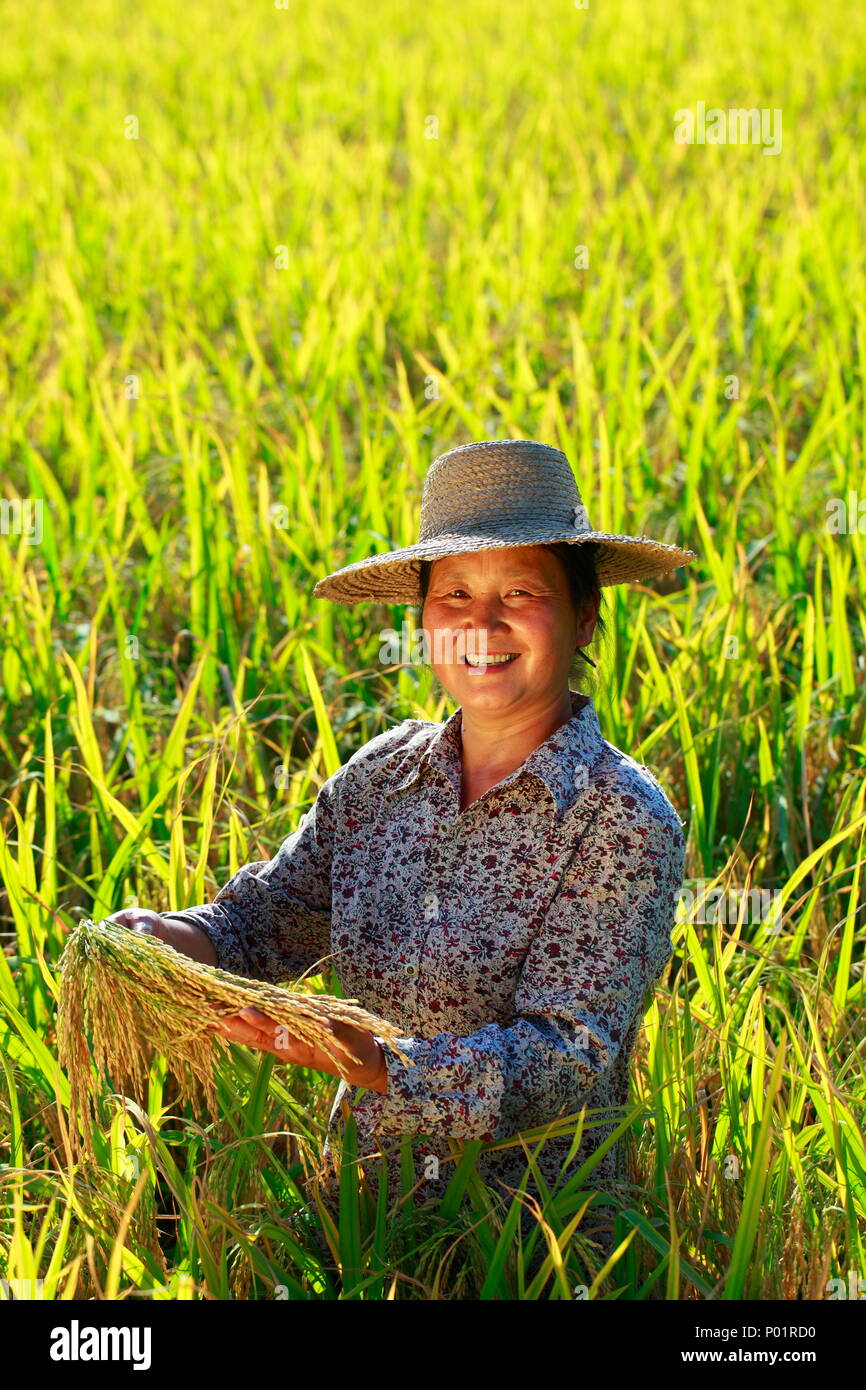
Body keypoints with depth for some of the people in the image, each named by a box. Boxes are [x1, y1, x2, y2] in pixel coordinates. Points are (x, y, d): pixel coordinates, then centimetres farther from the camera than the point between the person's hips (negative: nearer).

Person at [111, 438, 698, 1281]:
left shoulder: (625, 825, -10)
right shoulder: (382, 775, 6)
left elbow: (569, 1058, -17)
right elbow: (273, 912, 11)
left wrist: (374, 1063, -30)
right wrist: (180, 939, -11)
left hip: (539, 1239, -5)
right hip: (362, 1208, 5)